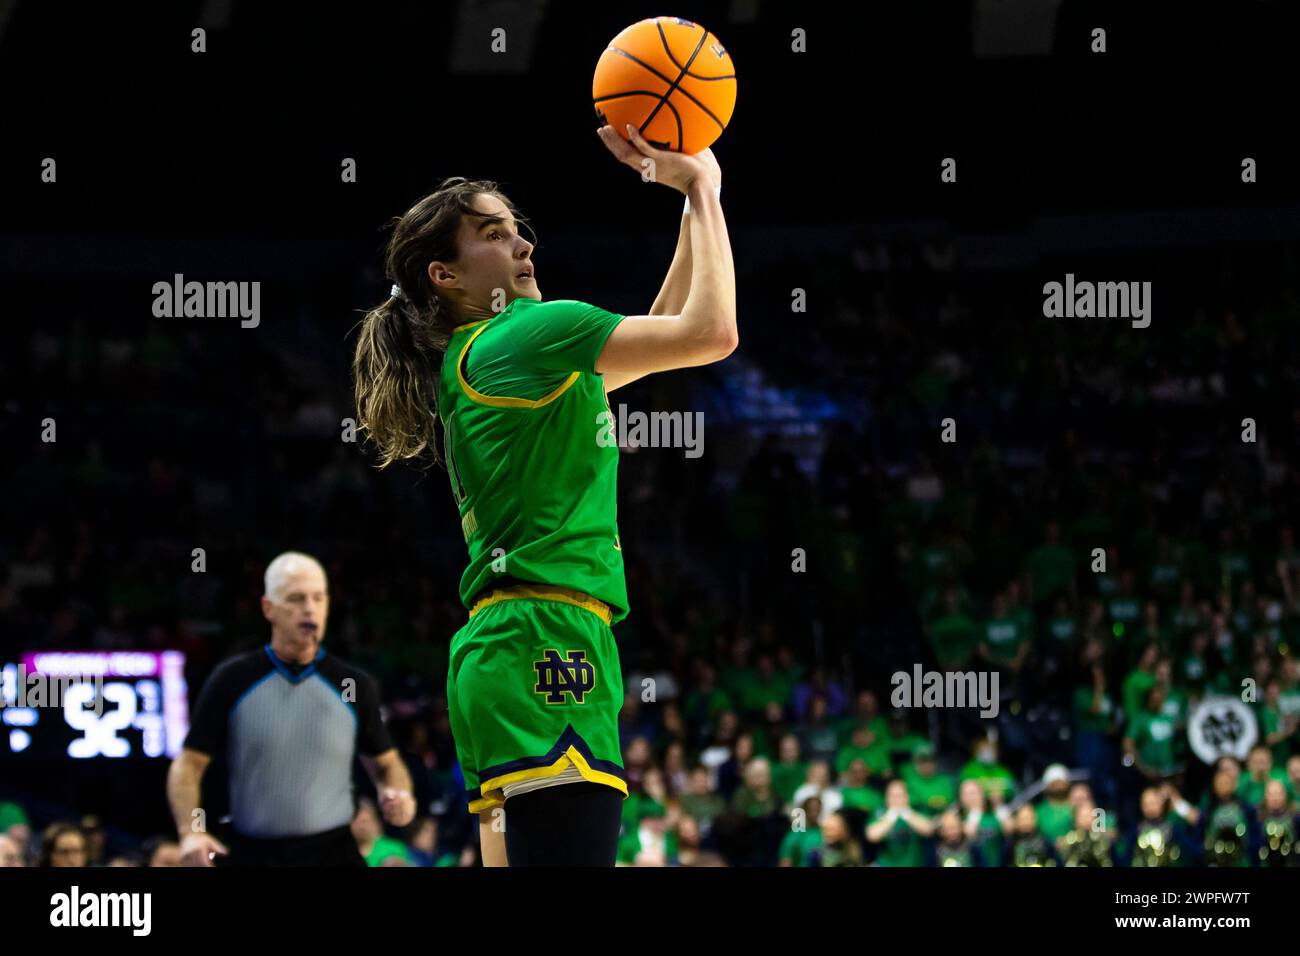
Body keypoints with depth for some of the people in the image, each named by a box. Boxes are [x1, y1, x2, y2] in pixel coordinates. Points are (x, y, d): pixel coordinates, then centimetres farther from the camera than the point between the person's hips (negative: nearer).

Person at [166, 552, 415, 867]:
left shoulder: (354, 686, 3)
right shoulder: (232, 681, -1)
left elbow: (385, 762, 17)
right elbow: (189, 764, 2)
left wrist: (397, 793, -6)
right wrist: (190, 832, -15)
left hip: (333, 854, 0)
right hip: (253, 856, 0)